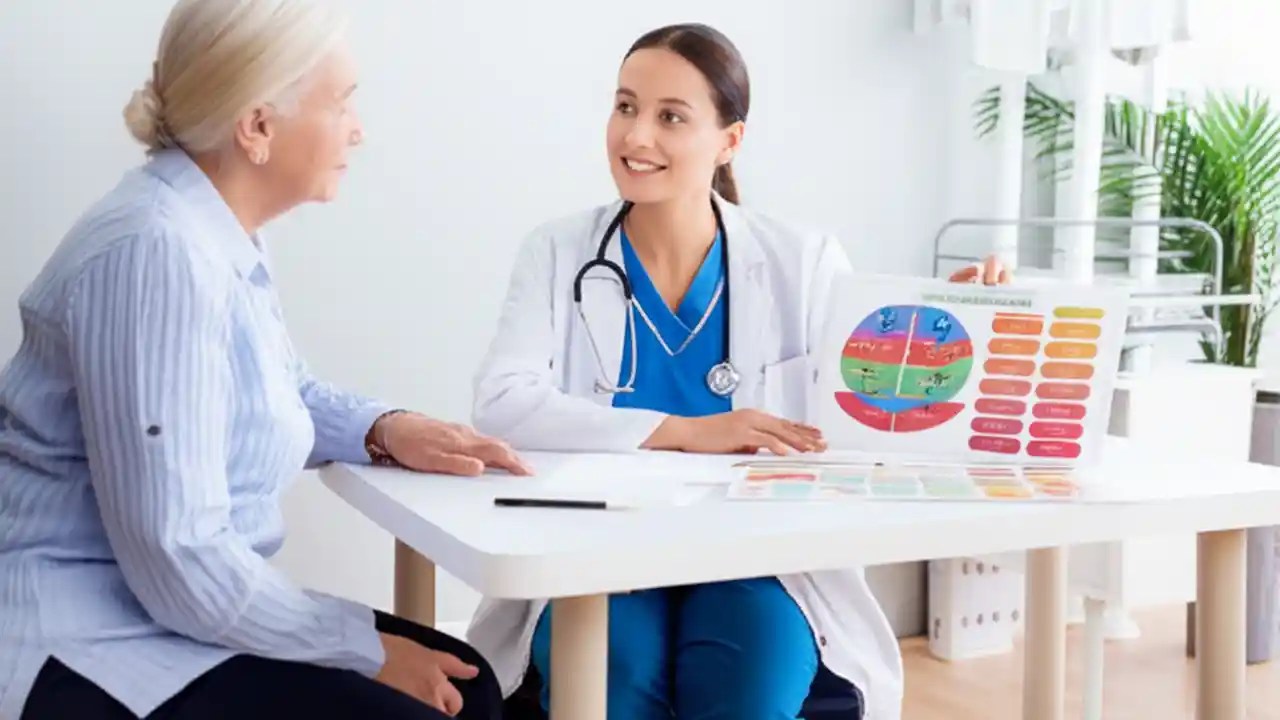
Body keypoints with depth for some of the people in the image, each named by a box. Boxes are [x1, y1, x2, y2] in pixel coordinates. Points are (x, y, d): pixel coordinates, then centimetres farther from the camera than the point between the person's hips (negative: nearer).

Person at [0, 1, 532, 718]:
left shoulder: (229, 234, 4)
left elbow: (284, 391, 21)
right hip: (82, 646, -9)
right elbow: (179, 562, -27)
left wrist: (386, 430, 0)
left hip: (158, 605, 9)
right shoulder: (160, 253, -25)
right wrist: (368, 648, -16)